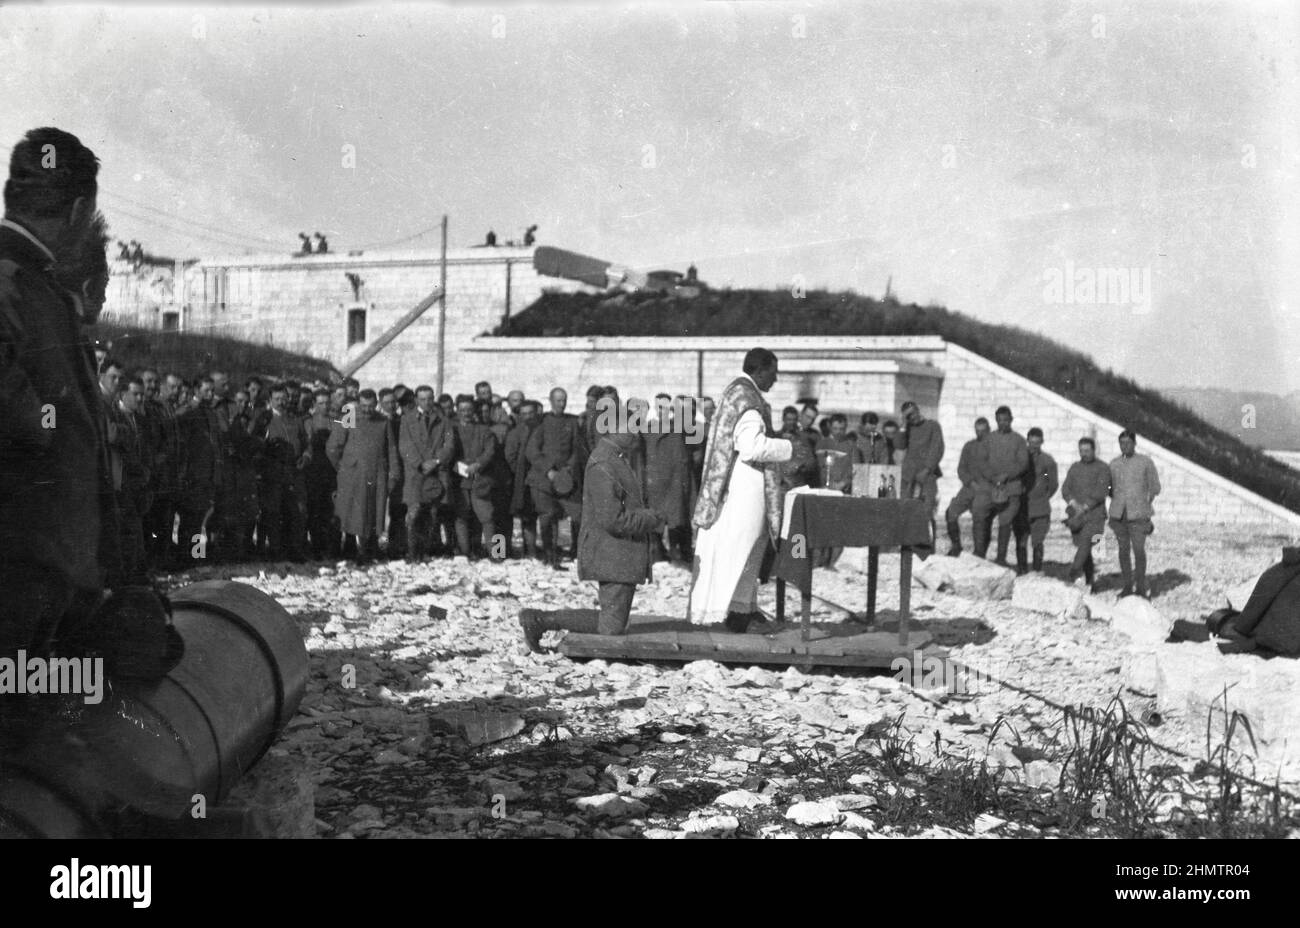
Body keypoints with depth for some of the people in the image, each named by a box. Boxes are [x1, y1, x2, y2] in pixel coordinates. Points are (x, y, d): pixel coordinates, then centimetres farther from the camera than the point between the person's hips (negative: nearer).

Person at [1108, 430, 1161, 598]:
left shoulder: (1146, 462, 2)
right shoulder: (1114, 464, 11)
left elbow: (1155, 488, 7)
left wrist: (1144, 502, 1)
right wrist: (1118, 501, 5)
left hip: (1138, 514, -3)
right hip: (1119, 514, 3)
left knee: (1139, 550, -7)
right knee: (1123, 549, 6)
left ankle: (1141, 587, 3)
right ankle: (1128, 586, 13)